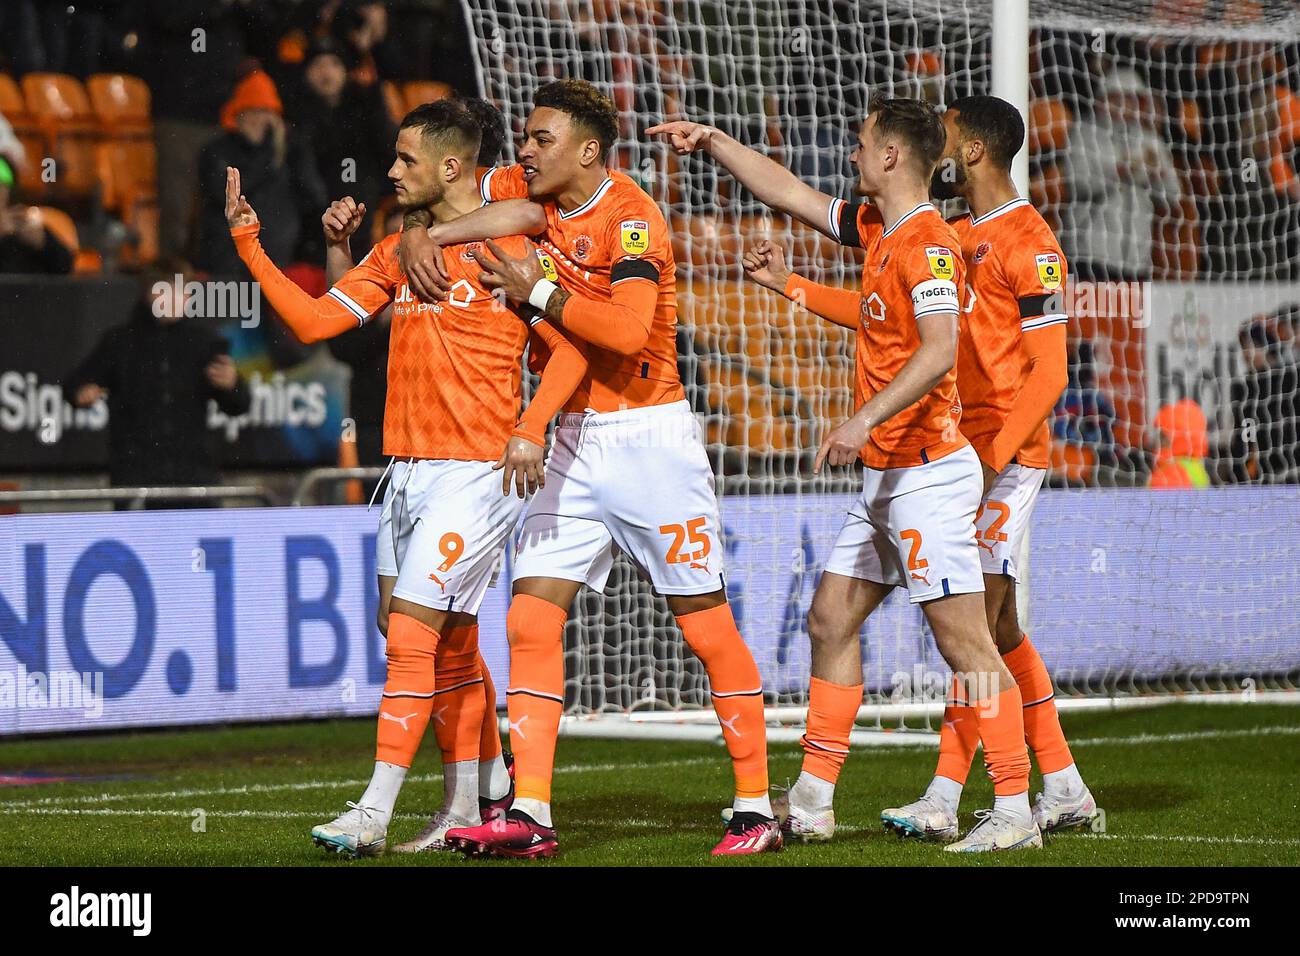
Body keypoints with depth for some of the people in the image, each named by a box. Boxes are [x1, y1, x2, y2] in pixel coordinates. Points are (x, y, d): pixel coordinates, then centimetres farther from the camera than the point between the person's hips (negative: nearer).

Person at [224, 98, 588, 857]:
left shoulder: (509, 247, -7)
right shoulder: (398, 253, 15)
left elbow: (572, 348, -6)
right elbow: (313, 320, 14)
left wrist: (531, 429, -18)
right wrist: (249, 243, 9)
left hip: (475, 473, -7)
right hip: (408, 472, 7)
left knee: (411, 631, -13)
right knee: (451, 644, 11)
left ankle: (375, 815, -14)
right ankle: (481, 795, 21)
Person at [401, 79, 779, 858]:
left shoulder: (631, 218, -16)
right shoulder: (530, 195, 6)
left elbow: (629, 328, -29)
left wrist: (538, 290, -21)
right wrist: (419, 236, -5)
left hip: (648, 435, -7)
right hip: (576, 441, 7)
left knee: (707, 625, -1)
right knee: (531, 619, -4)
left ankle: (757, 809, 7)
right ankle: (531, 816, -6)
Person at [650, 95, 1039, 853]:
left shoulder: (928, 244, -16)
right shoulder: (877, 229, 13)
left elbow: (940, 349, -28)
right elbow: (791, 194, 26)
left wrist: (867, 420, -33)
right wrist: (712, 142, 27)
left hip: (929, 472, -10)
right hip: (886, 478, 10)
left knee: (965, 643, -11)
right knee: (831, 621, 12)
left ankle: (1016, 812, -10)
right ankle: (811, 804, 17)